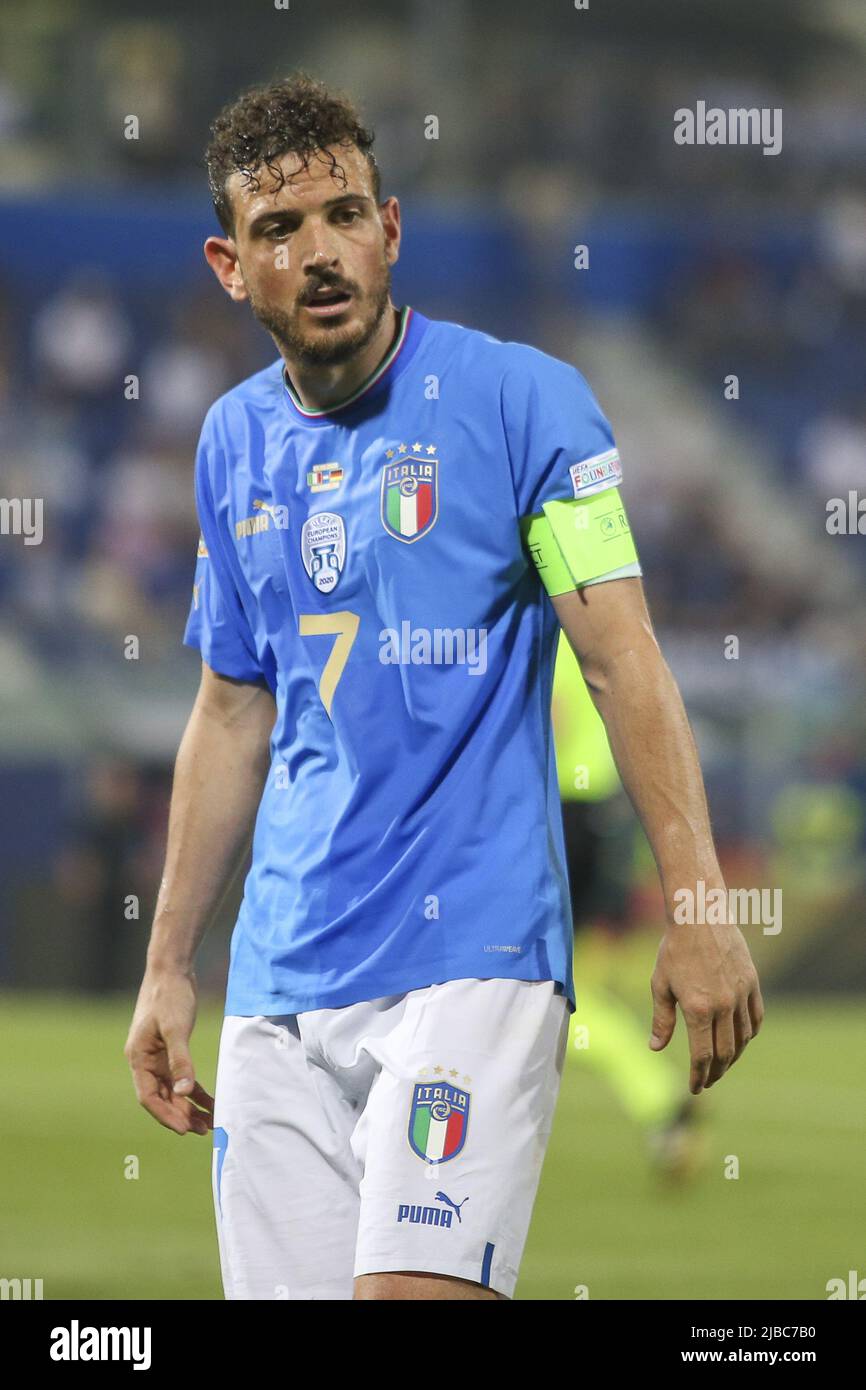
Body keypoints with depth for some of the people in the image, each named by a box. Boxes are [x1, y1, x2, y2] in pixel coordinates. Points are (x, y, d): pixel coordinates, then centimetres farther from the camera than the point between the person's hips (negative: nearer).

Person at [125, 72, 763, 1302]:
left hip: (472, 955, -5)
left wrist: (699, 912, -16)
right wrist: (168, 970, 19)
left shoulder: (521, 397, -4)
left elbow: (622, 658, -8)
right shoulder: (234, 441, 12)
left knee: (415, 1289, -19)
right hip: (281, 989, 5)